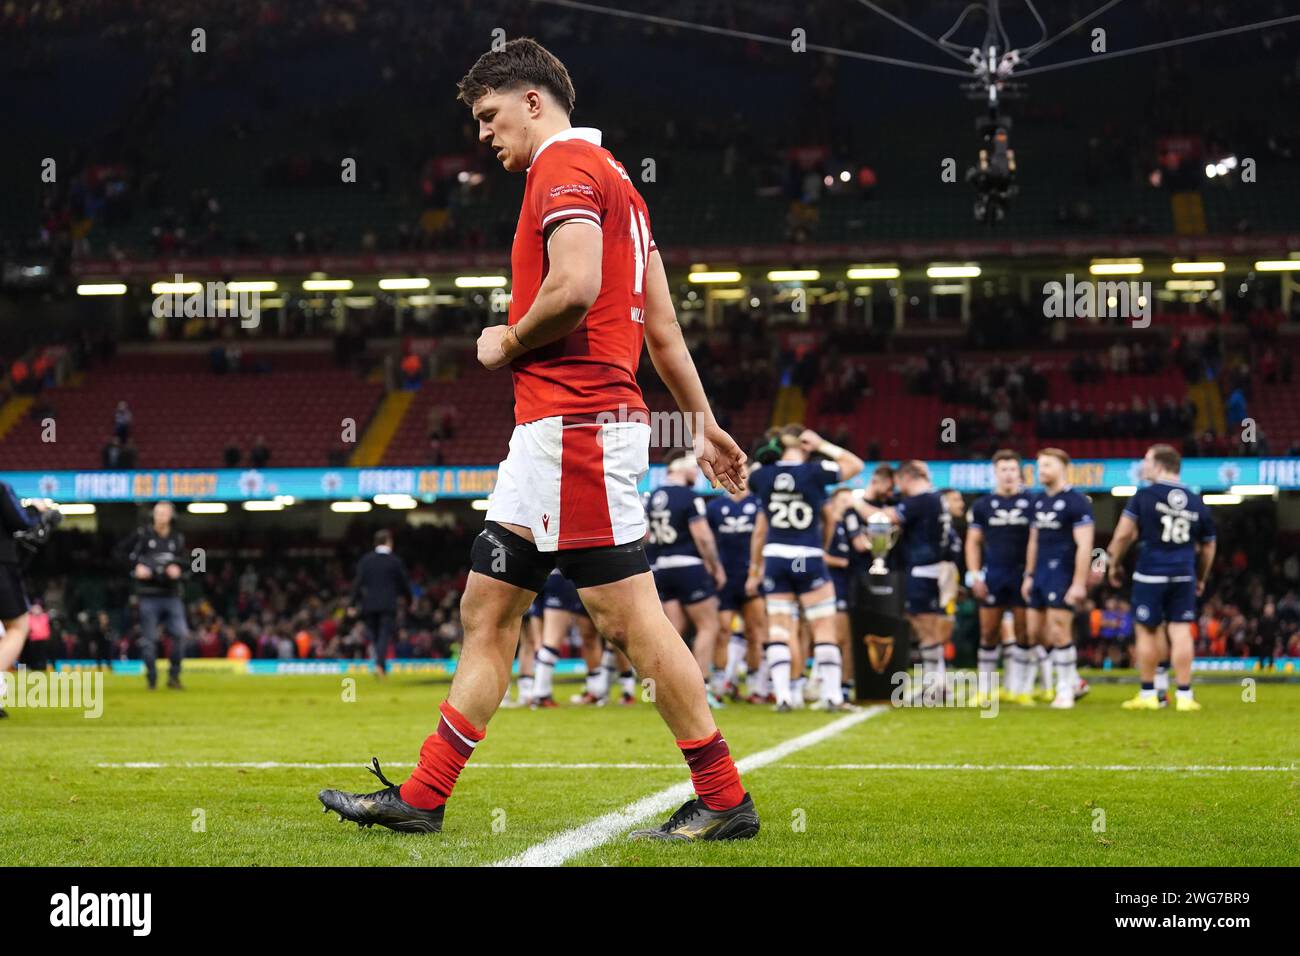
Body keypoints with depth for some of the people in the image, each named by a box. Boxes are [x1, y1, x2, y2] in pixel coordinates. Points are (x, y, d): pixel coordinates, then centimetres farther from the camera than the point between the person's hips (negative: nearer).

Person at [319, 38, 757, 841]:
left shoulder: (566, 165, -8)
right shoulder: (608, 177, 22)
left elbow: (575, 287, -24)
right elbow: (663, 322, 22)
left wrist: (509, 341, -6)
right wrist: (704, 423, 23)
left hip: (576, 426, -11)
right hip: (551, 432, 11)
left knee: (631, 618, -8)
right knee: (488, 608, 10)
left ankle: (724, 799, -3)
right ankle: (421, 799, 13)